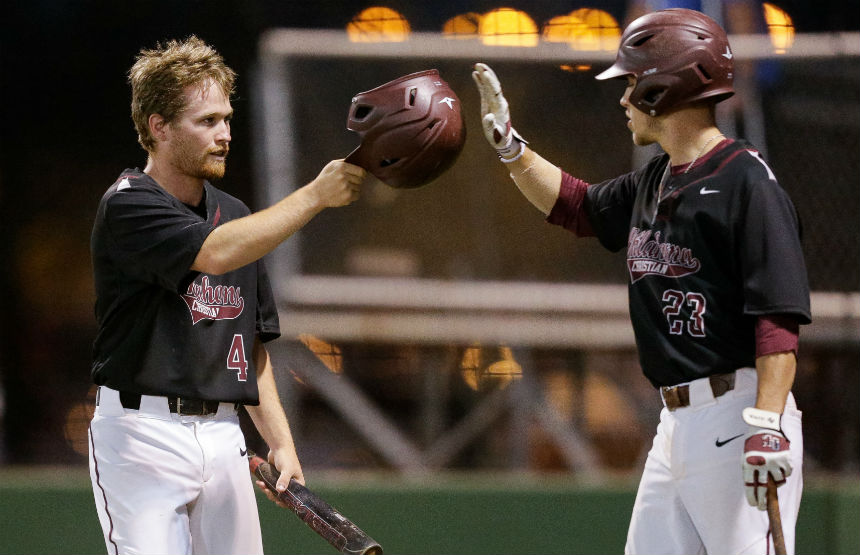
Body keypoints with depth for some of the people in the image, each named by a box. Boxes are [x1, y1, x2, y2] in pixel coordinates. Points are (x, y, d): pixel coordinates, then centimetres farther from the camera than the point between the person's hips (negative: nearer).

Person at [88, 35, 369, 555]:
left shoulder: (236, 215, 17)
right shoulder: (128, 205, -8)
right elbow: (215, 254, -25)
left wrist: (280, 441, 12)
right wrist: (315, 196, -24)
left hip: (223, 434, 7)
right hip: (143, 432, -7)